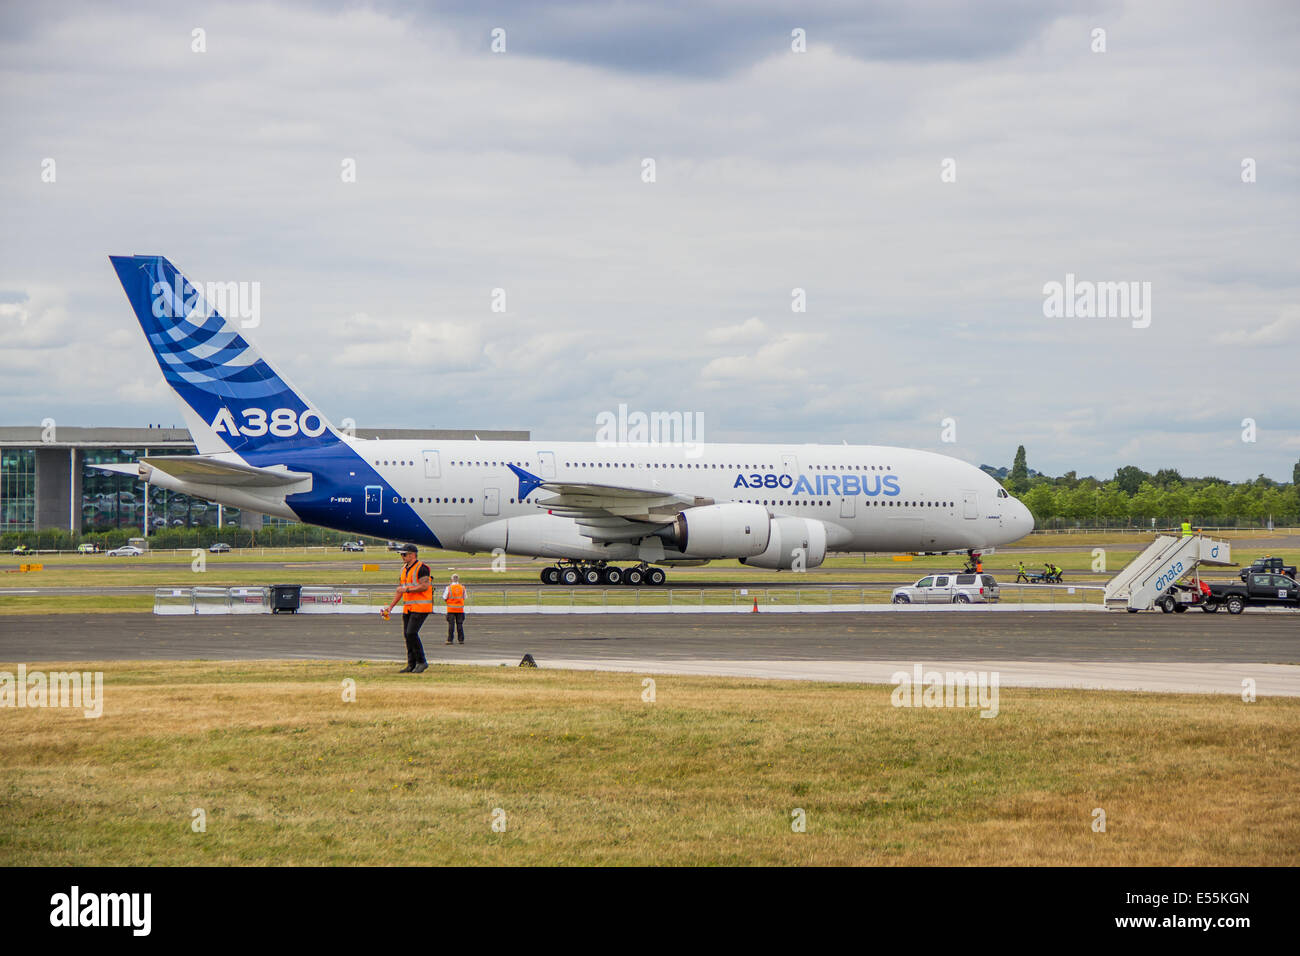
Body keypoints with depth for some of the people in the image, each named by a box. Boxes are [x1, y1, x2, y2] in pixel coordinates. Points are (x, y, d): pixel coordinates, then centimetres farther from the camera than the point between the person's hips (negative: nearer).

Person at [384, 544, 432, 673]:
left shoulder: (421, 568, -11)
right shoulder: (404, 569, 17)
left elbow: (424, 586, -20)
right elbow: (400, 590, 22)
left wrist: (407, 589, -17)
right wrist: (391, 606, 17)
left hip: (420, 606, -9)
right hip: (408, 607, 9)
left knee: (411, 633, -16)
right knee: (407, 634, 5)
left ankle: (421, 662, -6)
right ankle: (411, 665, 10)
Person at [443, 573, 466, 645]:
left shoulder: (448, 588, -7)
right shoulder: (462, 588, 1)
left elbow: (444, 598, -5)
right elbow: (464, 597, 11)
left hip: (451, 609, -2)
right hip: (460, 609, 2)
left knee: (451, 624, 0)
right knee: (460, 624, 7)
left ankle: (450, 639, -4)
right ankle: (461, 639, 7)